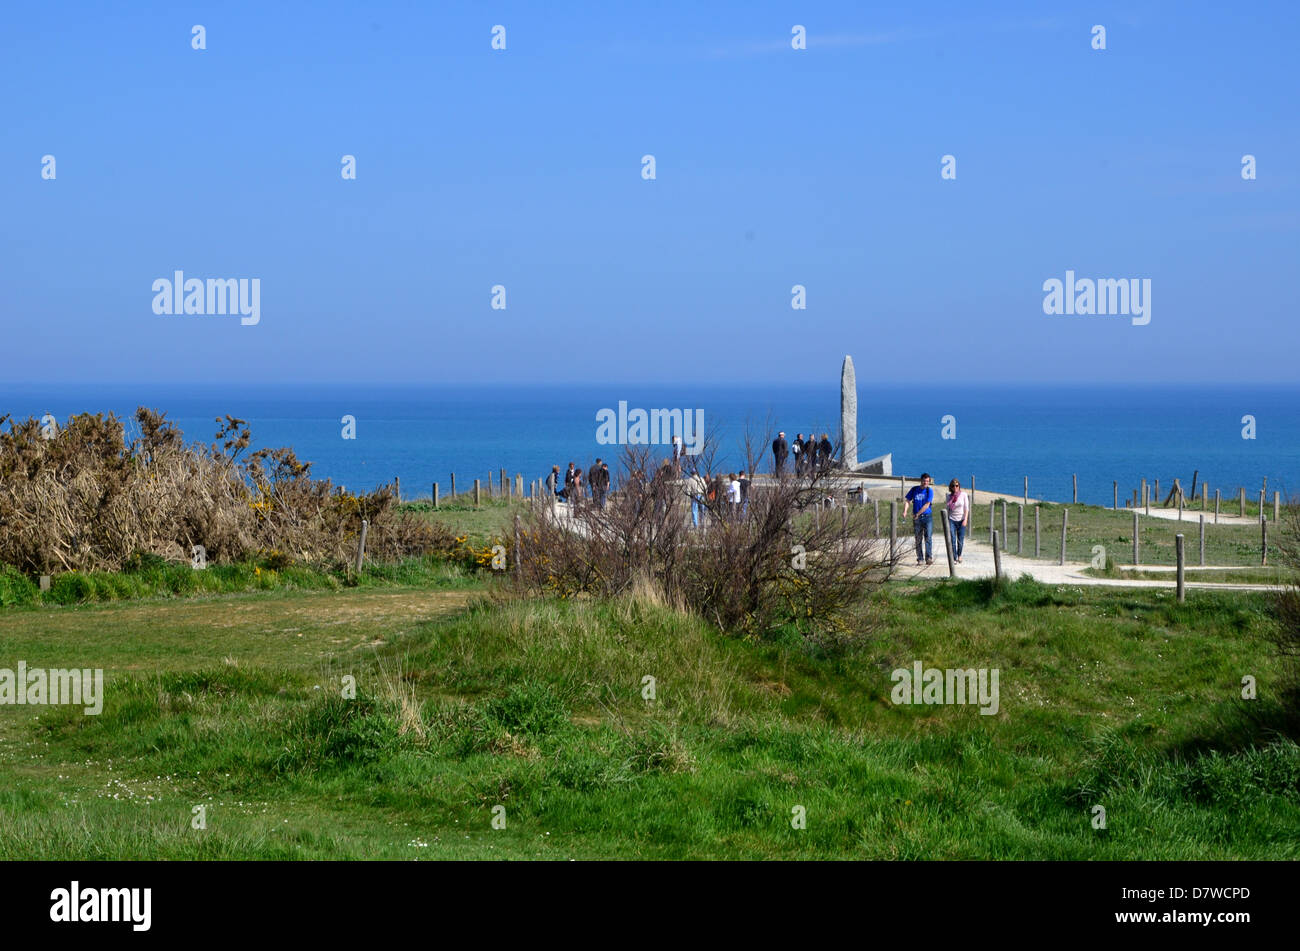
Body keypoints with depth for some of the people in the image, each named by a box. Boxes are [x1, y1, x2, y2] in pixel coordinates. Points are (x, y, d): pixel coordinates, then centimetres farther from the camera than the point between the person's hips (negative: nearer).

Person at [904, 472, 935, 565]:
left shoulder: (930, 491, -2)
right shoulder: (914, 489, 7)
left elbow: (926, 505, -8)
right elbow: (908, 501, 7)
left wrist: (917, 514, -13)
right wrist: (905, 511, -11)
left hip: (927, 516, -2)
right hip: (916, 518, 2)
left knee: (928, 537, -11)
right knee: (918, 539, 4)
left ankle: (929, 558, -13)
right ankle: (919, 559, 8)